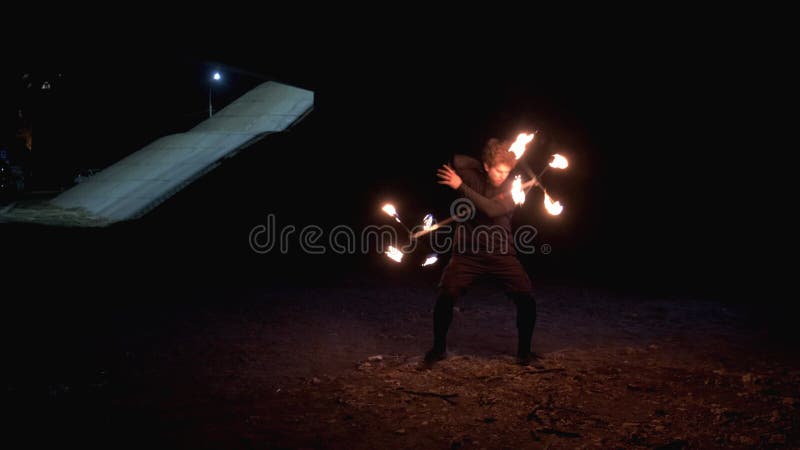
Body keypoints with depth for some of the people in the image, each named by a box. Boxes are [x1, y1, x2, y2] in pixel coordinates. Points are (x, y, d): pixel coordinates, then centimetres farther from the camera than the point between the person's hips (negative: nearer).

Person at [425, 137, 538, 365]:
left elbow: (492, 210, -23)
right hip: (467, 252, 0)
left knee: (527, 300, -10)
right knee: (445, 297, -12)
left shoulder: (513, 188, -7)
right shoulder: (470, 176, -4)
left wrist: (461, 186, -23)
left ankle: (524, 351, 11)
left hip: (501, 254, 0)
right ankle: (439, 347, 11)